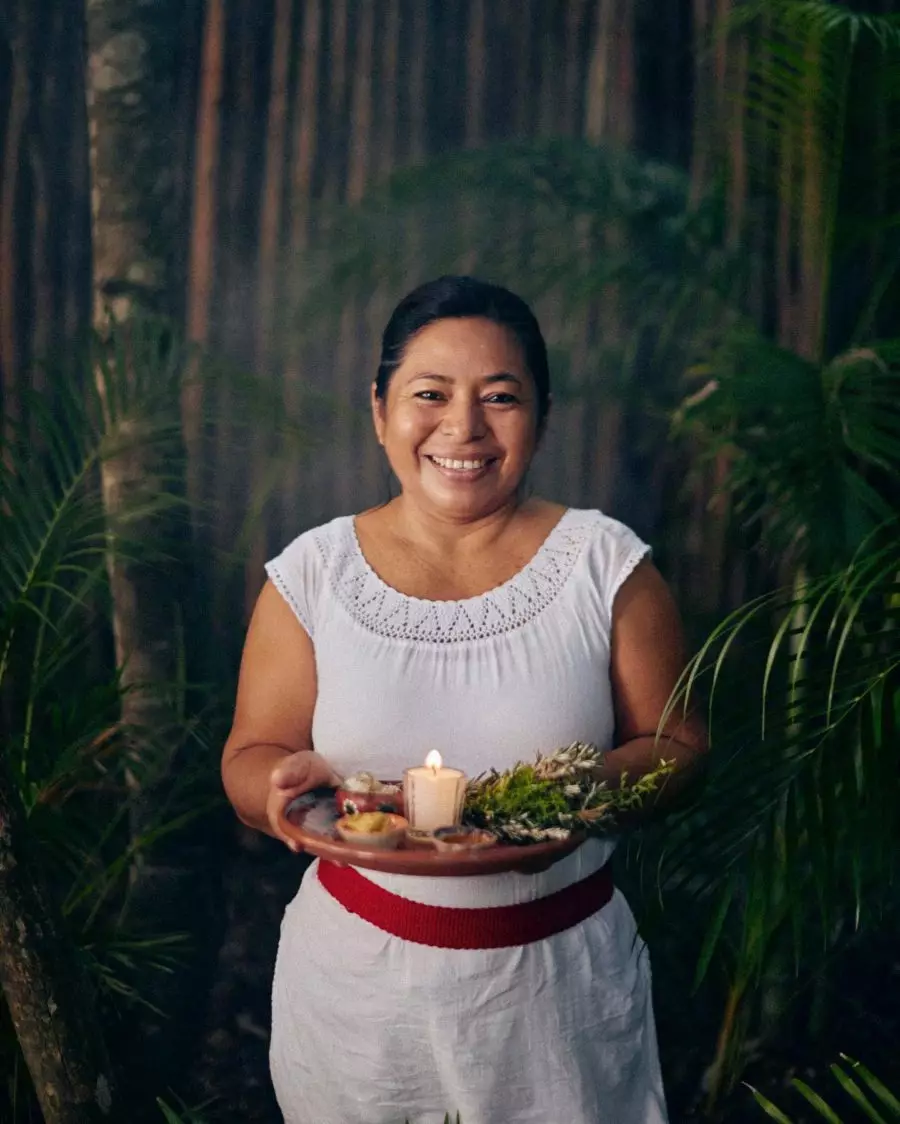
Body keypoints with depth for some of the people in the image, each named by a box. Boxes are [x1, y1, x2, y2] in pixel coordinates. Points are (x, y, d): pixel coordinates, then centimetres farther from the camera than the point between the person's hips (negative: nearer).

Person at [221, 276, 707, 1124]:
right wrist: (284, 783, -22)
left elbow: (676, 744, -1)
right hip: (360, 983, 1)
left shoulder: (607, 564, -5)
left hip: (561, 979, 0)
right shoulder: (311, 575, -4)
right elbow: (248, 757, 1)